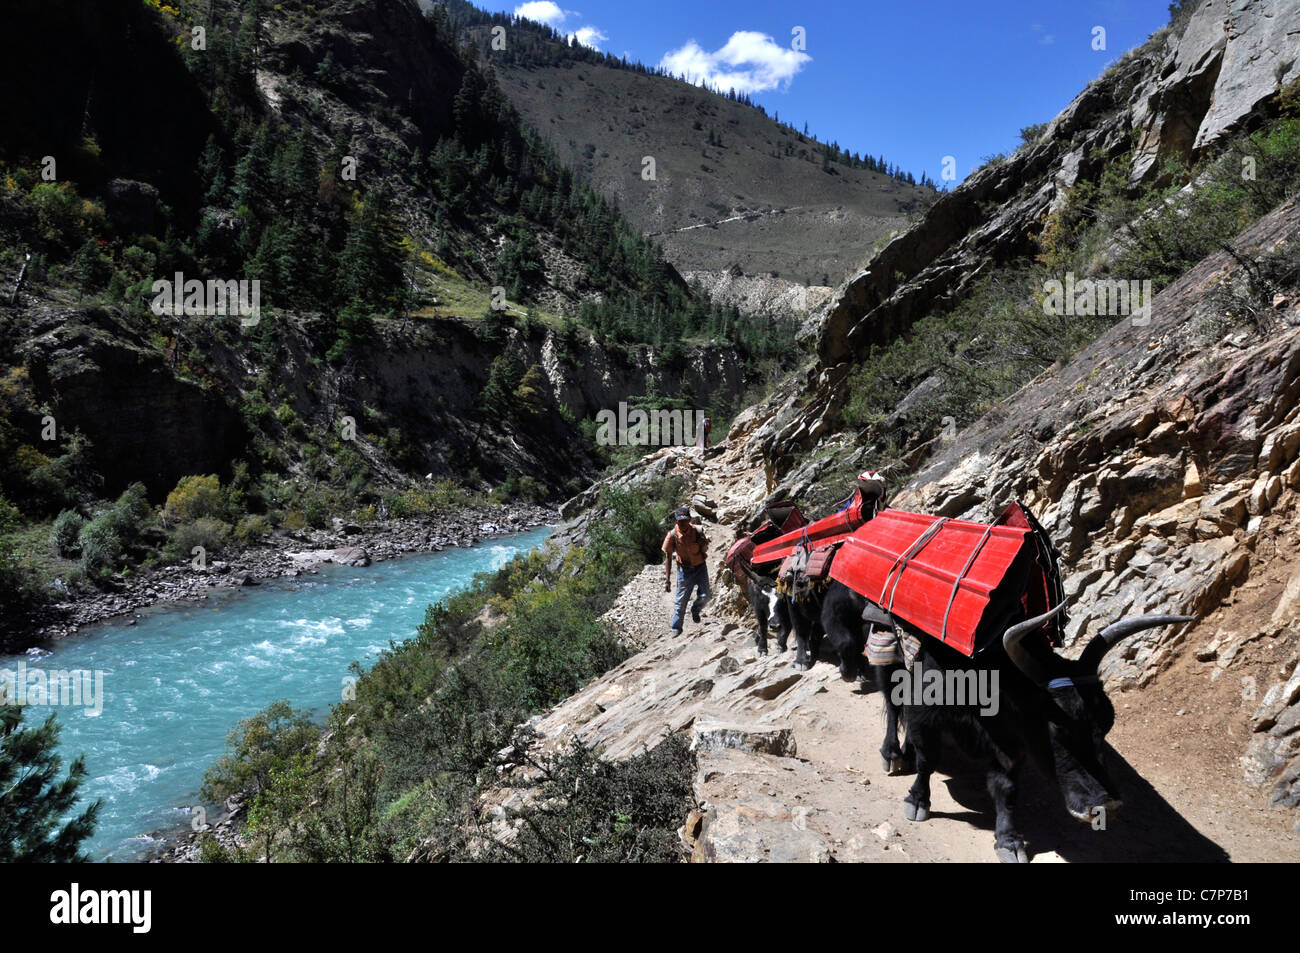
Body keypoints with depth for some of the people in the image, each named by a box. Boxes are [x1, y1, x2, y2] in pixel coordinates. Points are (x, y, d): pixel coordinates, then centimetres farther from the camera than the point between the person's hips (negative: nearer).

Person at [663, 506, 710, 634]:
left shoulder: (697, 532, -13)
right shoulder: (672, 535, -14)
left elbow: (704, 551, 6)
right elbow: (668, 558, -7)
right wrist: (667, 580, -9)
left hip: (700, 567, 1)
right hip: (684, 569, 0)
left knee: (705, 595, -12)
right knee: (681, 600, 2)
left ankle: (695, 610, 23)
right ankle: (676, 629, 19)